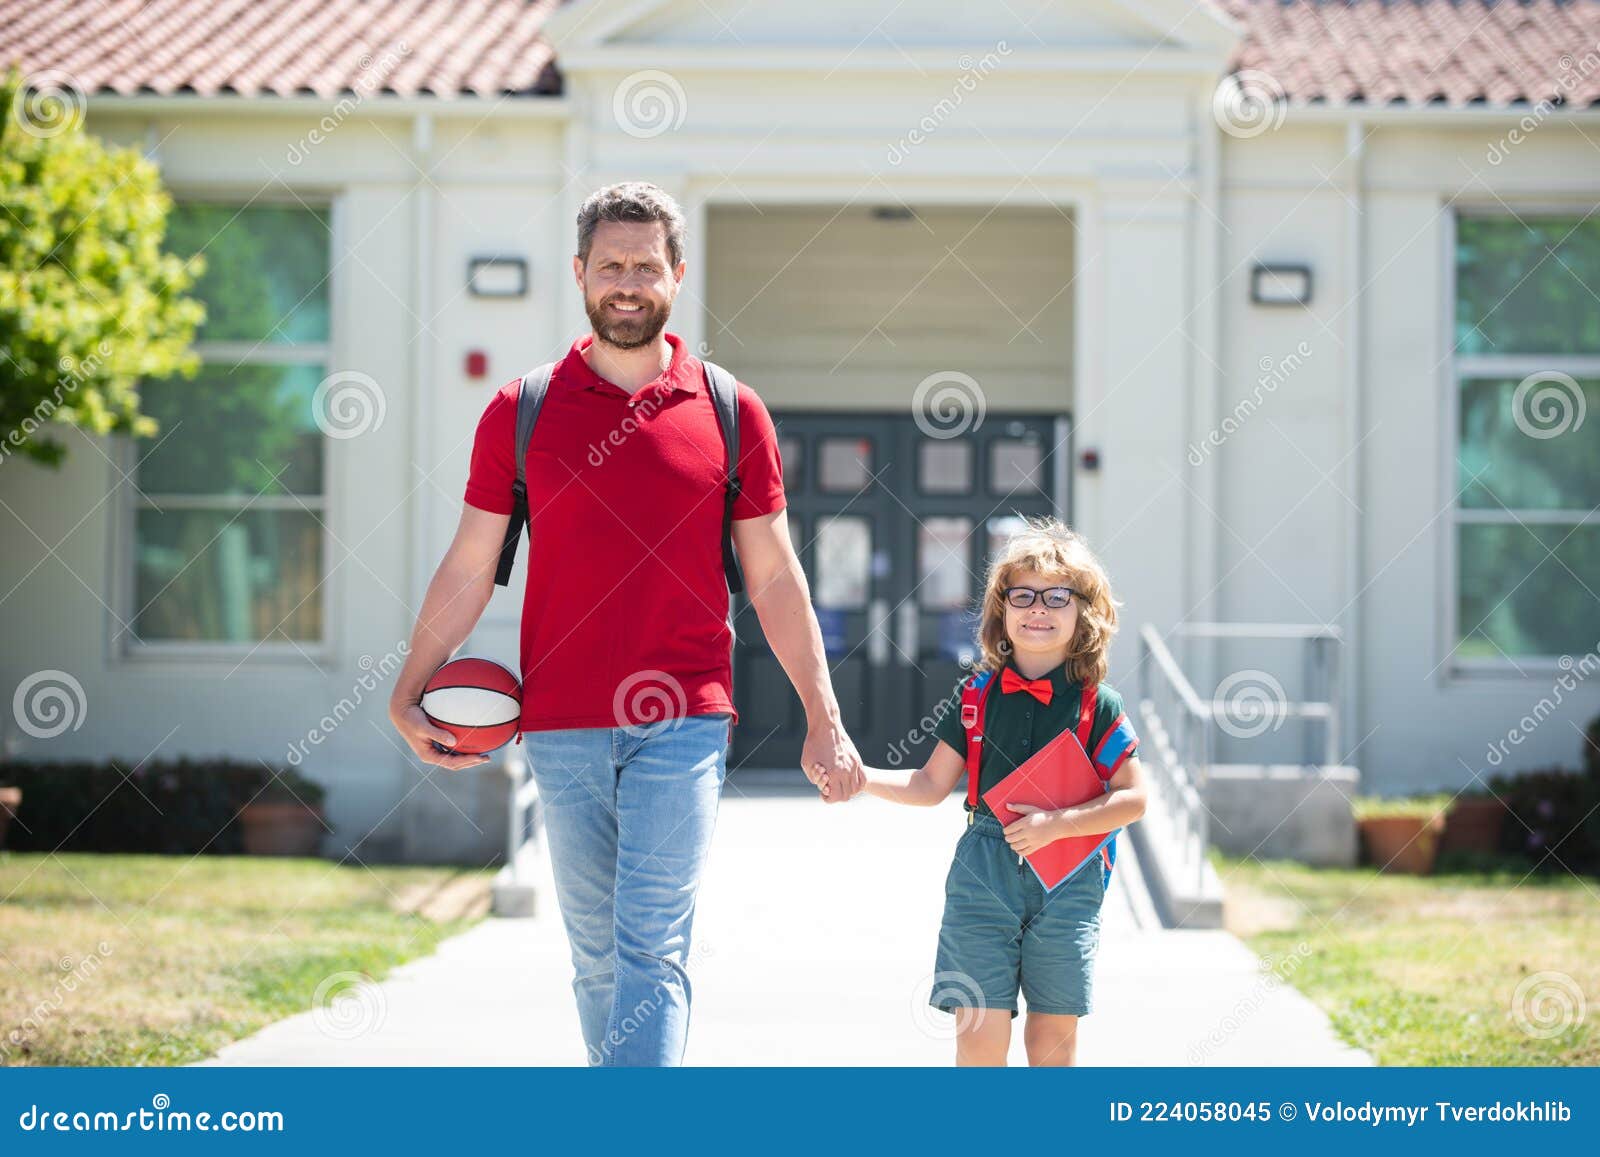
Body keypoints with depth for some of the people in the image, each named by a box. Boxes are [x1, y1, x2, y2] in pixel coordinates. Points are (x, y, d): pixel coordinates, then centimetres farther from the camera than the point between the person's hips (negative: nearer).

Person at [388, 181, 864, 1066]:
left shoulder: (730, 413, 4)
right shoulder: (521, 414, 6)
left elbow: (774, 579, 8)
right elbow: (468, 569, 9)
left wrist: (824, 720, 6)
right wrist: (406, 696, 2)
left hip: (684, 723, -2)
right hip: (561, 726, 2)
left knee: (652, 947, -11)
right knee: (595, 952, 10)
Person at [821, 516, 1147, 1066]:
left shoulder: (1099, 705, -1)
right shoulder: (976, 696, 5)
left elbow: (1132, 798, -3)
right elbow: (931, 784, 11)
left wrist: (1056, 824, -14)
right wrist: (857, 777, -3)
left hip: (1067, 875, -1)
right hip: (984, 870, 1)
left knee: (1054, 1035, 4)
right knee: (980, 1031, -5)